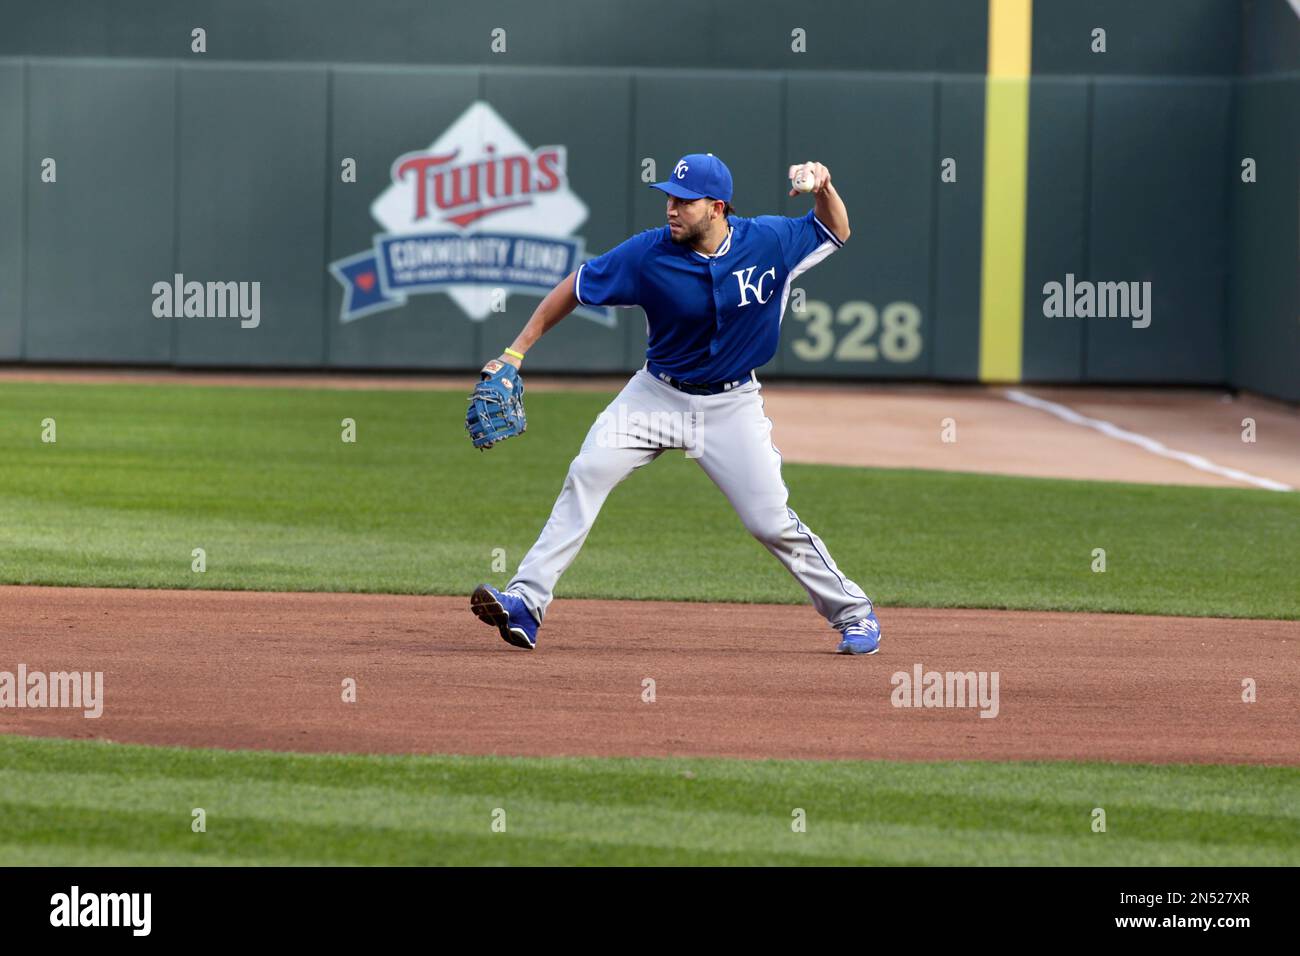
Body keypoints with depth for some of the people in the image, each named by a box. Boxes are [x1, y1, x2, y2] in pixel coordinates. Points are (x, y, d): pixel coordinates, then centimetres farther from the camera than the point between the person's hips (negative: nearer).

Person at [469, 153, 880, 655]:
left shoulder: (767, 242, -14)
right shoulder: (649, 253, -17)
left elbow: (835, 232, 4)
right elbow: (576, 287, -6)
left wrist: (823, 187, -17)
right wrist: (517, 350, -8)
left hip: (731, 405, -1)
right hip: (658, 393, 1)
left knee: (771, 521, -6)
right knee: (588, 473, -17)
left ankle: (852, 612, 14)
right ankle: (526, 603, -17)